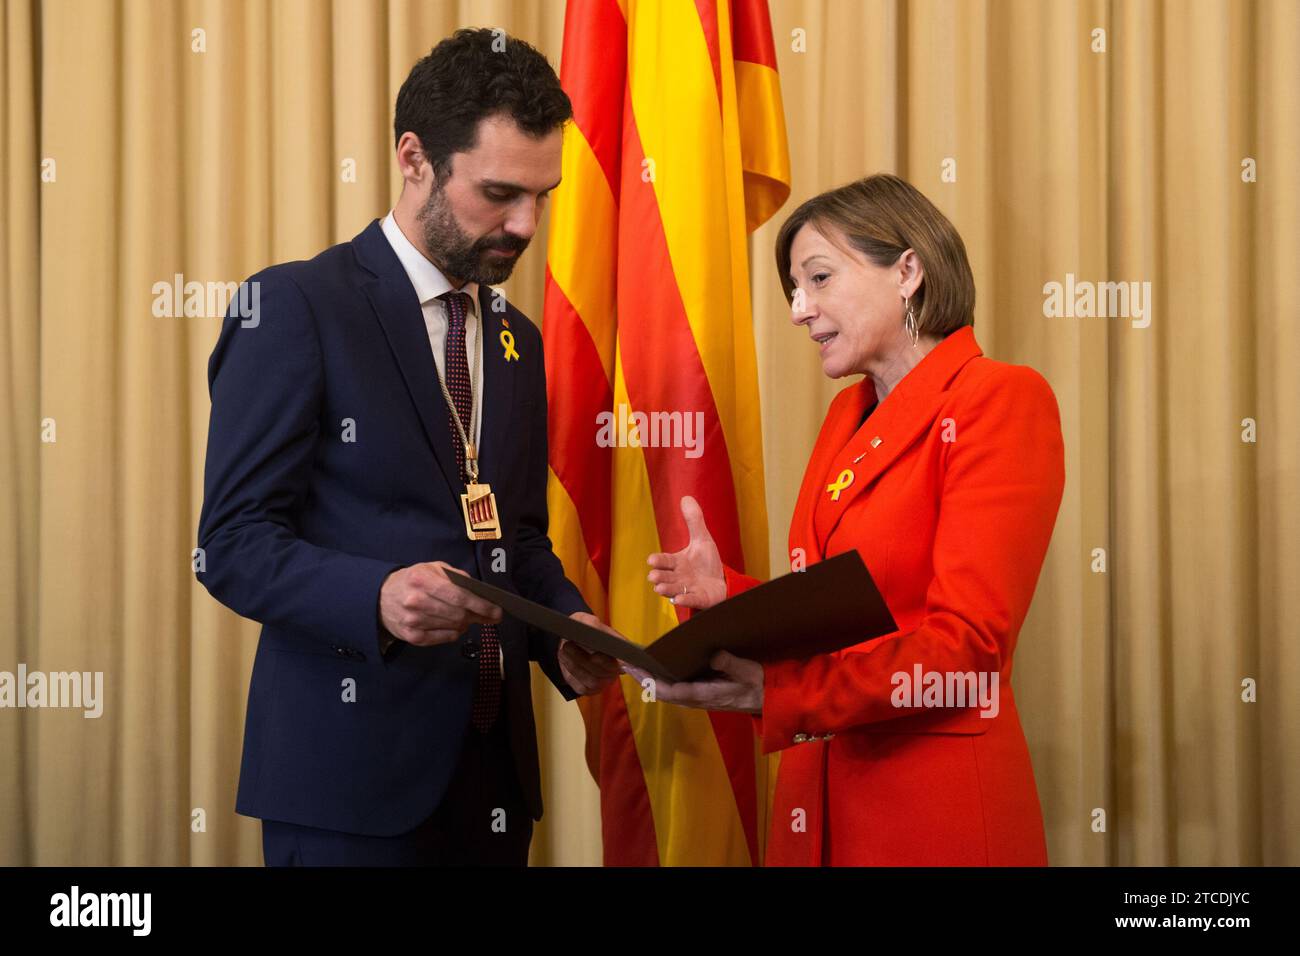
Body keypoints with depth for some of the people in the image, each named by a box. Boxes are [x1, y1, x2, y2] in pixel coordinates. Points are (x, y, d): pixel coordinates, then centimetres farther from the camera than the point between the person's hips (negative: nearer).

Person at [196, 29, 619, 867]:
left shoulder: (517, 340, 15)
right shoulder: (297, 307, -8)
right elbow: (235, 542, -12)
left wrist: (565, 629, -1)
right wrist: (378, 597, -29)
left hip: (493, 765, 7)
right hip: (352, 766, -6)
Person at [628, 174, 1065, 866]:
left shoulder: (1001, 399, -11)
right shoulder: (849, 414, 13)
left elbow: (966, 639, -18)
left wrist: (775, 691, -27)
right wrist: (726, 594, -1)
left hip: (937, 809, -7)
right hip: (818, 799, 7)